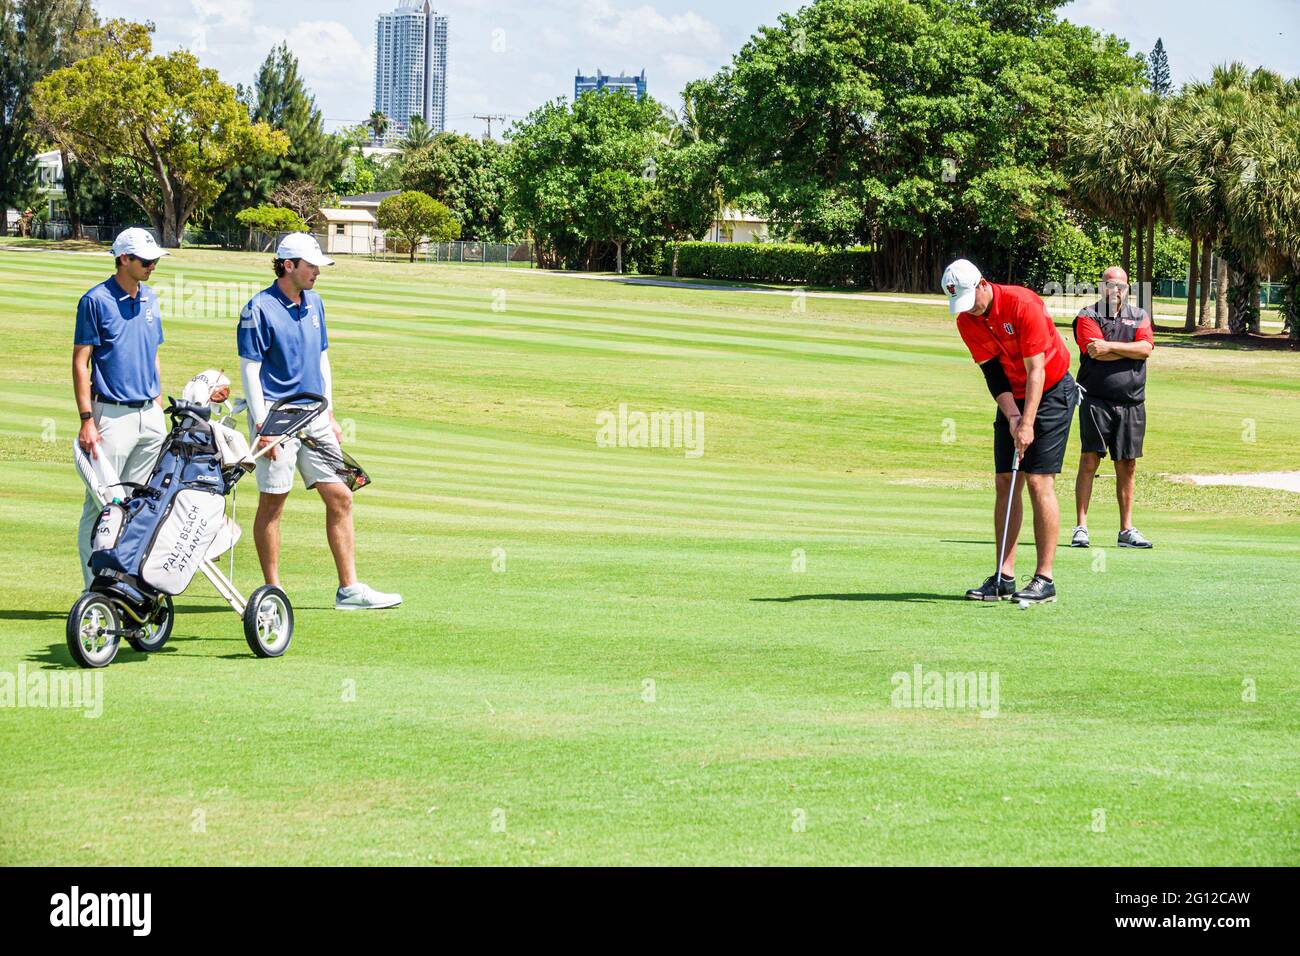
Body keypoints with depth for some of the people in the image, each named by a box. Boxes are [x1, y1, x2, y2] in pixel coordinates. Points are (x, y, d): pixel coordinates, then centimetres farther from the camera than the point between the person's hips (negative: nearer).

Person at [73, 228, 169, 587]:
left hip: (150, 414, 7)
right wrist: (87, 420, -14)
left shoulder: (150, 299, 12)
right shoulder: (96, 301, -7)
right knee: (101, 503, -5)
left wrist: (159, 408, 17)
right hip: (113, 415, -7)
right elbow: (80, 362, -8)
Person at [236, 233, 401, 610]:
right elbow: (249, 370, -11)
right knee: (272, 504, 1)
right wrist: (262, 426, -16)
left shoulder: (314, 303, 12)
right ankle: (273, 590, 9)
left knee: (340, 498, 2)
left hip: (314, 416, 7)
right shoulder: (260, 309, -10)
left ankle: (349, 589, 5)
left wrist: (330, 417, 17)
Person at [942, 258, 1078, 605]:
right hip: (1012, 398, 6)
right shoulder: (966, 322, -4)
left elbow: (1036, 371, -23)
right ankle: (1004, 577, 1)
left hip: (1051, 391, -6)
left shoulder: (1022, 304, -24)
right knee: (1005, 482, 0)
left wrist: (1027, 423, -26)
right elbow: (993, 372, -4)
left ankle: (1044, 579, -12)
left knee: (1039, 482, -13)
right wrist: (1011, 416, -17)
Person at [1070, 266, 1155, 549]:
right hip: (1096, 399, -4)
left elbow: (1146, 347, -3)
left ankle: (1126, 529, 12)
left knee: (1127, 466, 6)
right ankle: (1081, 527, -4)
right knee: (1089, 461, -7)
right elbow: (1096, 352, -13)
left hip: (1131, 403, 4)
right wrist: (1130, 351, -3)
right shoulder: (1087, 316, 3)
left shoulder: (1139, 316, 14)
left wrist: (1110, 347, -10)